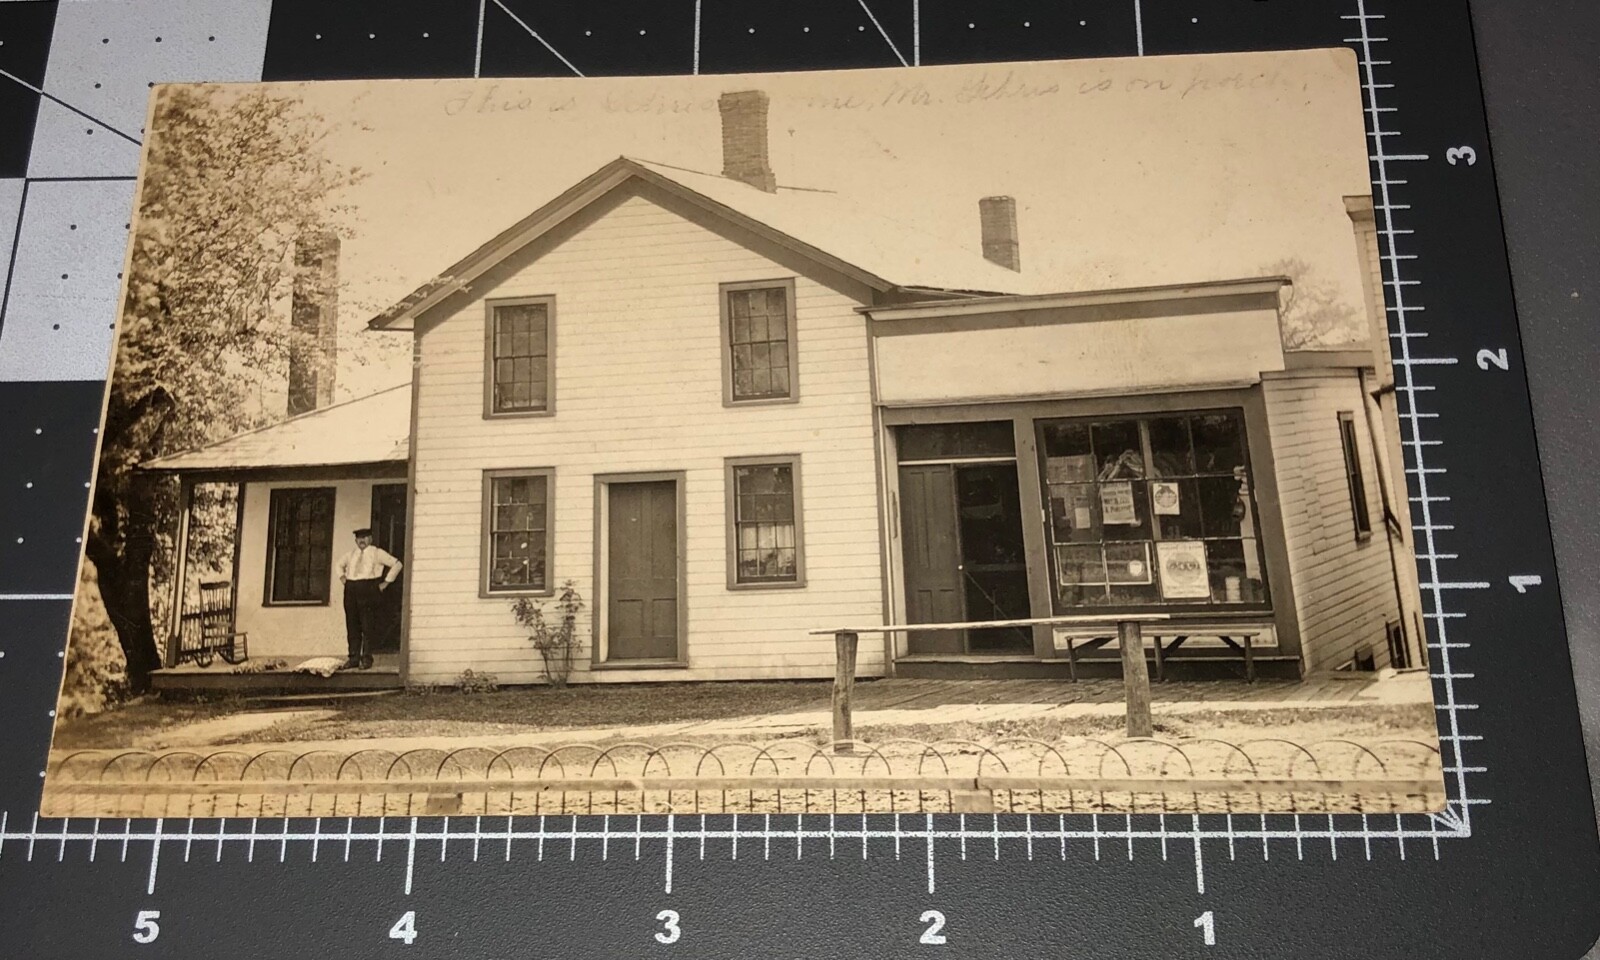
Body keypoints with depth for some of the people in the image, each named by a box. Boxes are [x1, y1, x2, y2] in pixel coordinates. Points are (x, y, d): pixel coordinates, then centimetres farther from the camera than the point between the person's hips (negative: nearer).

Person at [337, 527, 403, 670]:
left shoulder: (377, 553, 4)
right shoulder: (351, 554, 19)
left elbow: (396, 564, 0)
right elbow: (340, 564, 39)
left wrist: (386, 582, -3)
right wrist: (342, 577, 21)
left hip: (368, 590, -5)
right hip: (351, 590, 5)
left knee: (367, 626, -7)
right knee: (352, 627, 4)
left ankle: (366, 659, -3)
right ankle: (354, 658, 10)